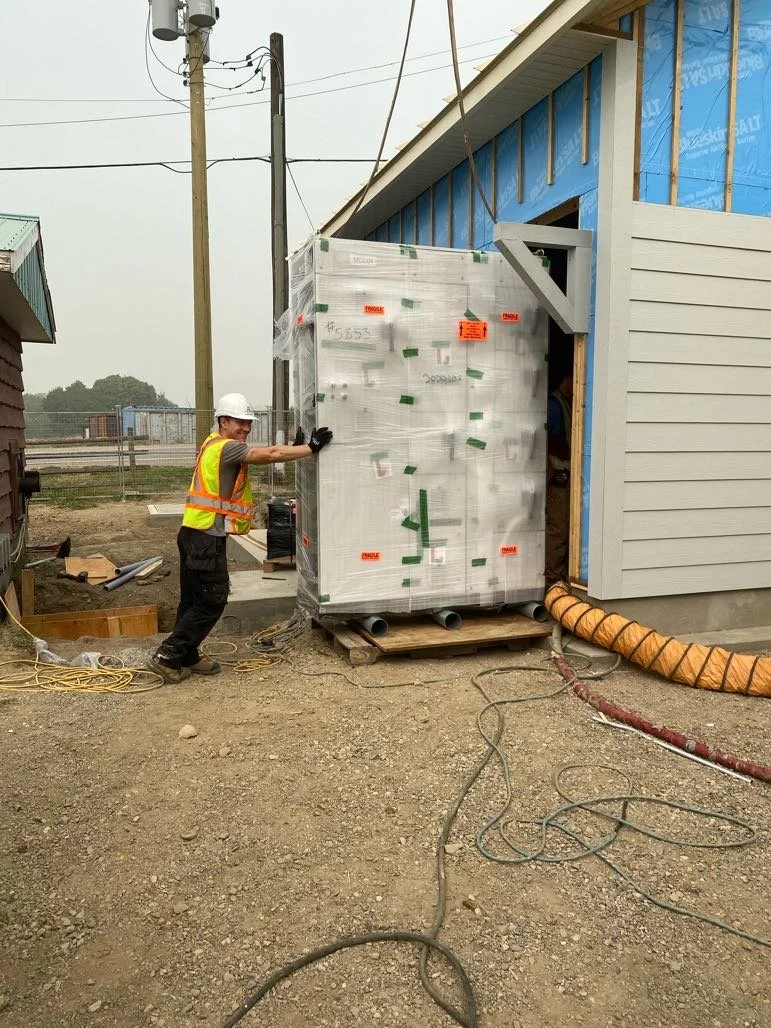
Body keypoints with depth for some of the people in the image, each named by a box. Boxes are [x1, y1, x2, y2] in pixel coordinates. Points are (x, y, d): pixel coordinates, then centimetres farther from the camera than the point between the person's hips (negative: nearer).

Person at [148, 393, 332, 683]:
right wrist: (311, 448, -13)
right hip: (206, 538, -10)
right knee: (211, 601, -2)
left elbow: (264, 455, 12)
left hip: (198, 536, 10)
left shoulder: (216, 445, 16)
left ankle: (187, 657, 25)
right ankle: (166, 657, 3)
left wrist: (296, 447, 2)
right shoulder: (226, 447, -14)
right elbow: (271, 455, -21)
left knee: (194, 599, 15)